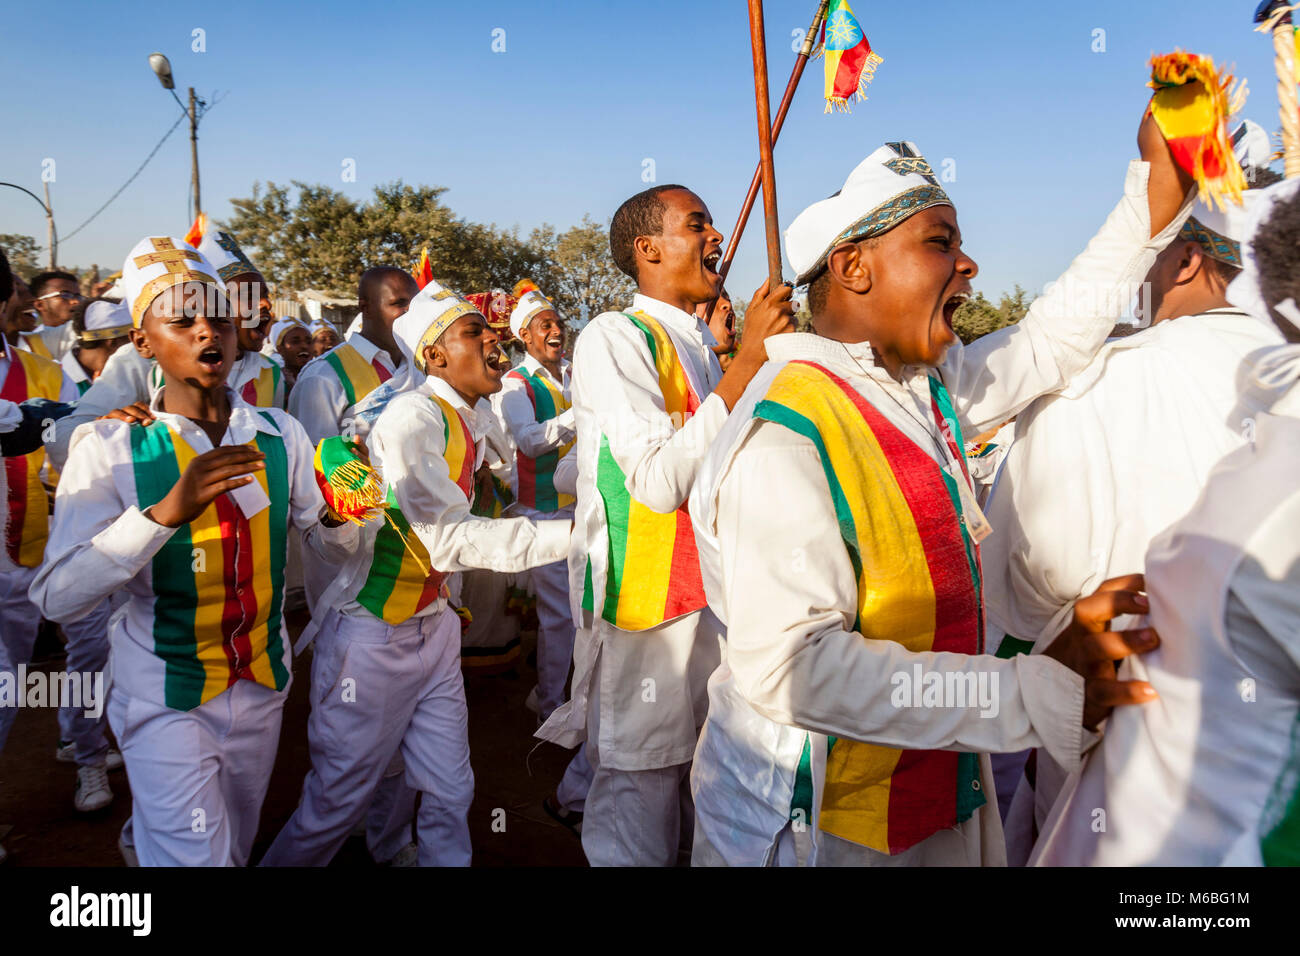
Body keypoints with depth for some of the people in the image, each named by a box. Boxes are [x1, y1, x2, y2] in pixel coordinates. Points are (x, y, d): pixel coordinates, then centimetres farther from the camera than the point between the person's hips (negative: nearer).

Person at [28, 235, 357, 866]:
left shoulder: (280, 435, -2)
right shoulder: (110, 448, -12)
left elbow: (332, 543, 1)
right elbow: (56, 598, -21)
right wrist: (165, 511, -34)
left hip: (262, 684, 4)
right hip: (166, 700, -4)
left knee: (236, 845, 25)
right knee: (197, 856, -1)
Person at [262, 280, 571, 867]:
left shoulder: (466, 421, 6)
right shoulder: (412, 416, -20)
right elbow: (451, 539, -28)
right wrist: (569, 534, -29)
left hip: (432, 625, 8)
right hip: (373, 635, -8)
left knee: (450, 793, 10)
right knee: (337, 802, 7)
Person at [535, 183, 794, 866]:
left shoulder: (703, 344, 14)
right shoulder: (613, 338, -11)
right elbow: (659, 479, -24)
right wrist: (748, 359, -22)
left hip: (713, 599, 8)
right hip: (644, 612, -8)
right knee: (638, 836, 3)